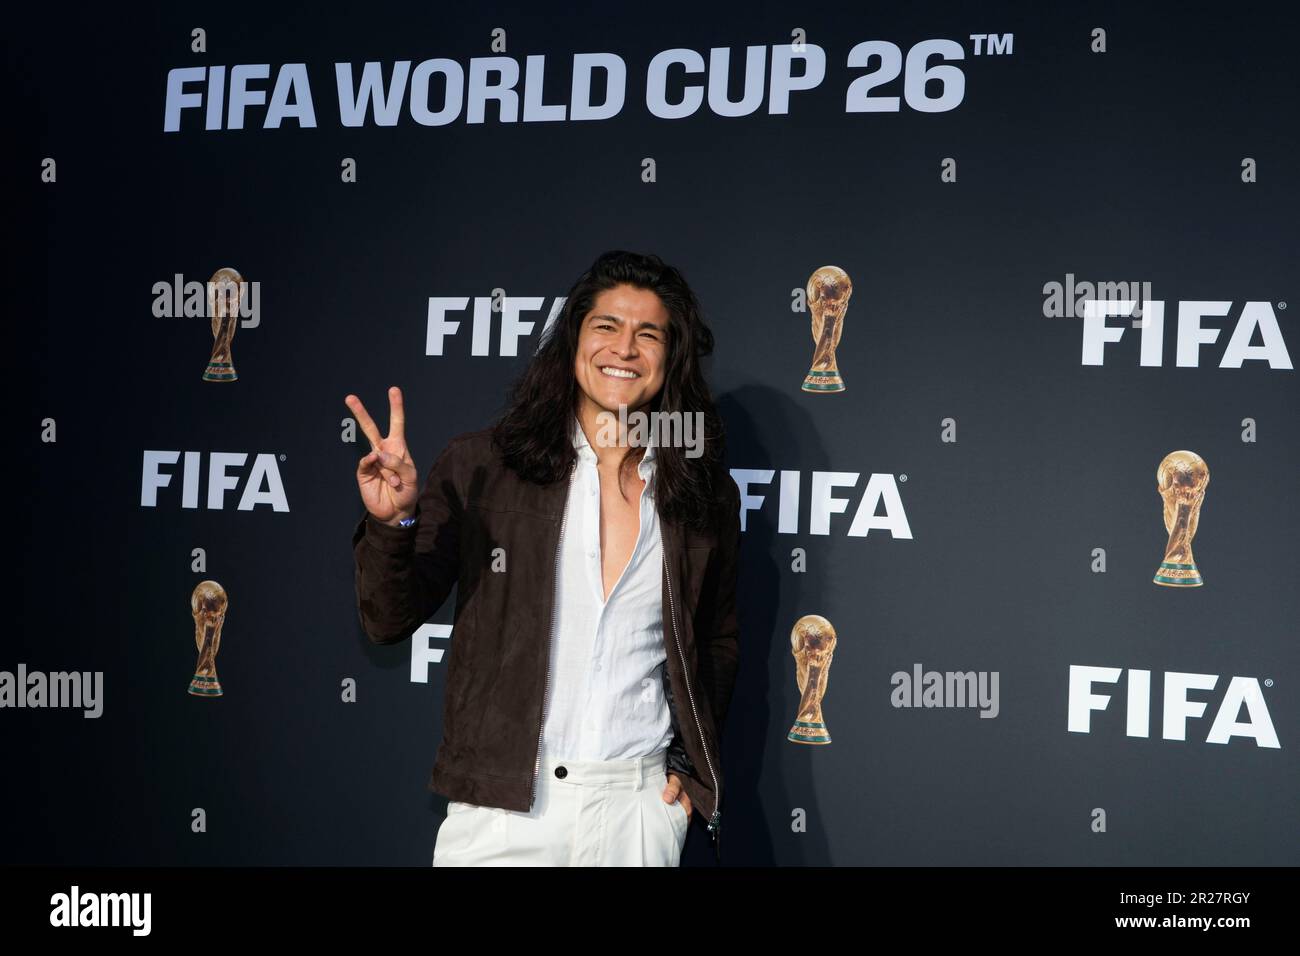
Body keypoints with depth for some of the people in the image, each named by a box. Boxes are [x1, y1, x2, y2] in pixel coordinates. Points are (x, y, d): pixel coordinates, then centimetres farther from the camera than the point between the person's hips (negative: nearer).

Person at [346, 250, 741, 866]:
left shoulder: (707, 496, 3)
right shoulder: (478, 466, -3)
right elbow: (389, 622, -2)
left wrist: (690, 764, 8)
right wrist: (393, 522, -18)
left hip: (640, 807, 2)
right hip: (501, 804, -1)